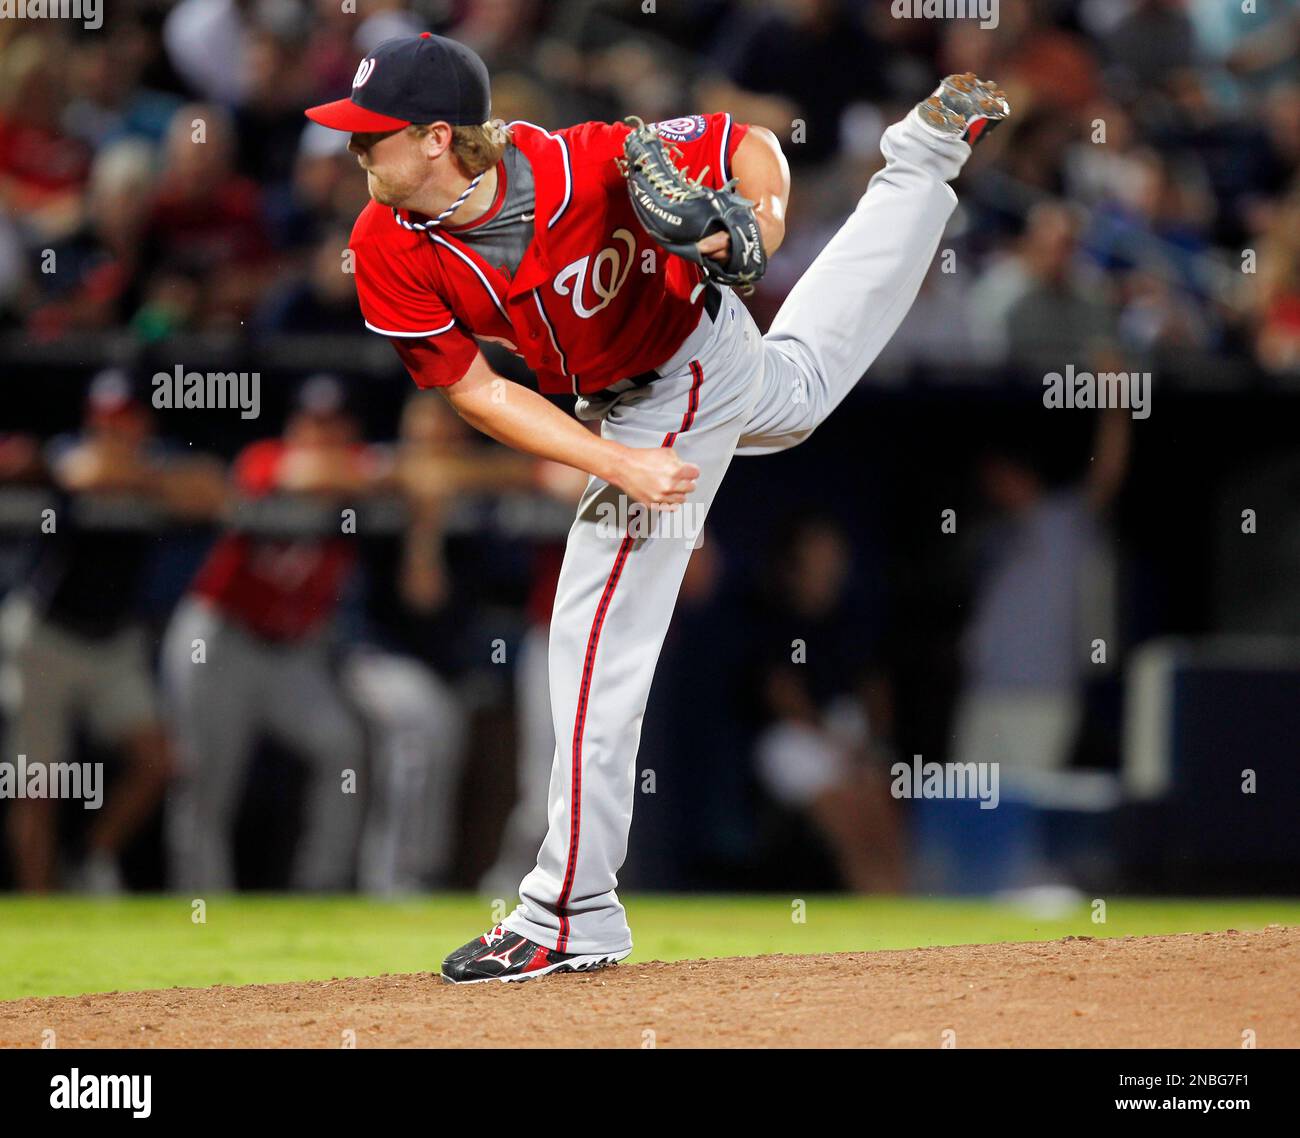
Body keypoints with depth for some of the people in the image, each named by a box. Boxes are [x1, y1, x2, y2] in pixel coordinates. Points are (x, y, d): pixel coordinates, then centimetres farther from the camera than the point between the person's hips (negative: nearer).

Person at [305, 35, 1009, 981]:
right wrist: (617, 465, -26)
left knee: (597, 641, -9)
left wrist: (762, 217, -41)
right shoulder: (389, 252, -23)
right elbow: (476, 393, -17)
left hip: (674, 402, -6)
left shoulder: (587, 165, -35)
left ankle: (574, 915, -1)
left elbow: (749, 144, -20)